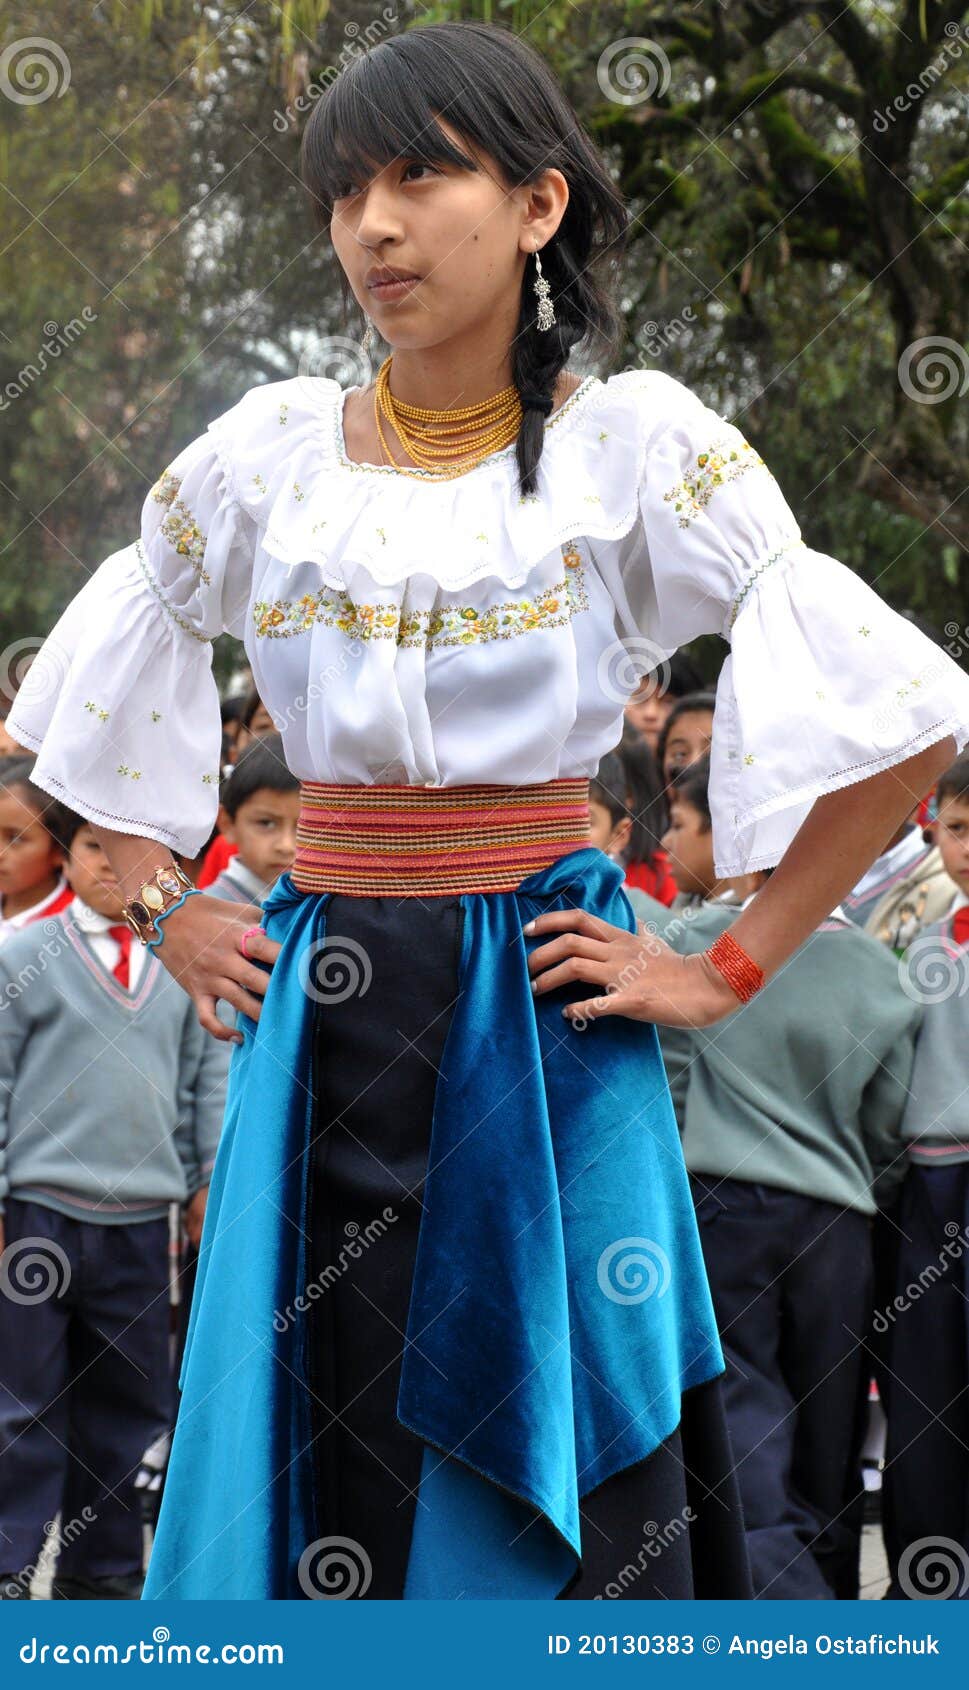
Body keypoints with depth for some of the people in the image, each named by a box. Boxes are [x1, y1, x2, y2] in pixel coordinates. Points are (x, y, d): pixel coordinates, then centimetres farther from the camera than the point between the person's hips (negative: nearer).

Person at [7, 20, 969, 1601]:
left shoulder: (636, 444, -5)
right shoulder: (262, 455, 4)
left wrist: (727, 972, -7)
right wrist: (164, 907, 10)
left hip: (546, 1013, -3)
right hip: (320, 1022, 3)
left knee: (562, 1491, -1)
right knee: (303, 1467, 5)